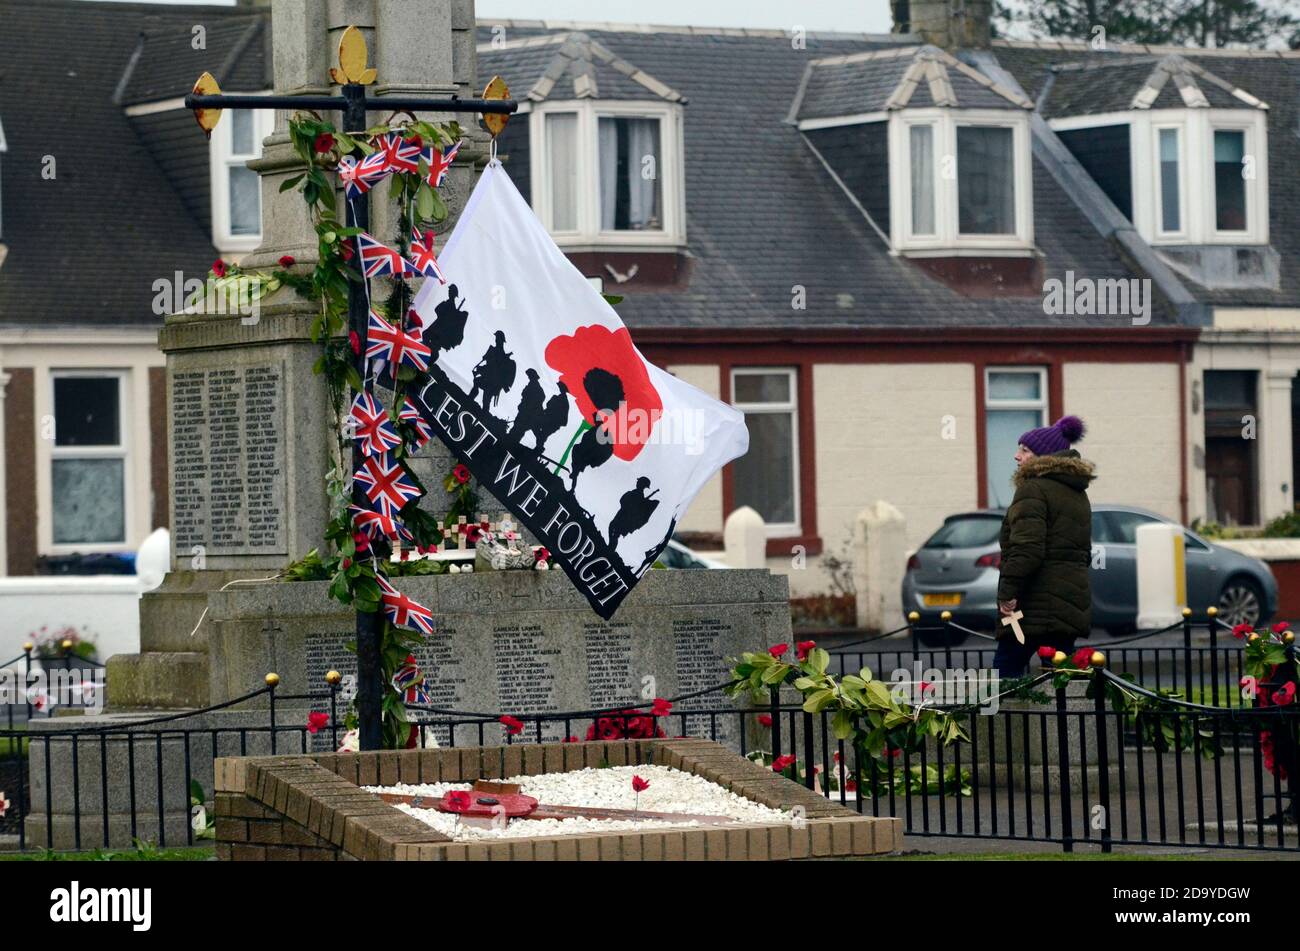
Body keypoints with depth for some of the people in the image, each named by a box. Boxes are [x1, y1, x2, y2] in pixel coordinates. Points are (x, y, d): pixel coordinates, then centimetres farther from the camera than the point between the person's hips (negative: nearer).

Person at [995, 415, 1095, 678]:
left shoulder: (1033, 490, -9)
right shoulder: (1078, 495, 22)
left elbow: (1025, 549, -19)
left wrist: (1007, 592, -18)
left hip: (1037, 605, -9)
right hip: (1075, 596, 9)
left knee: (1005, 673, -6)